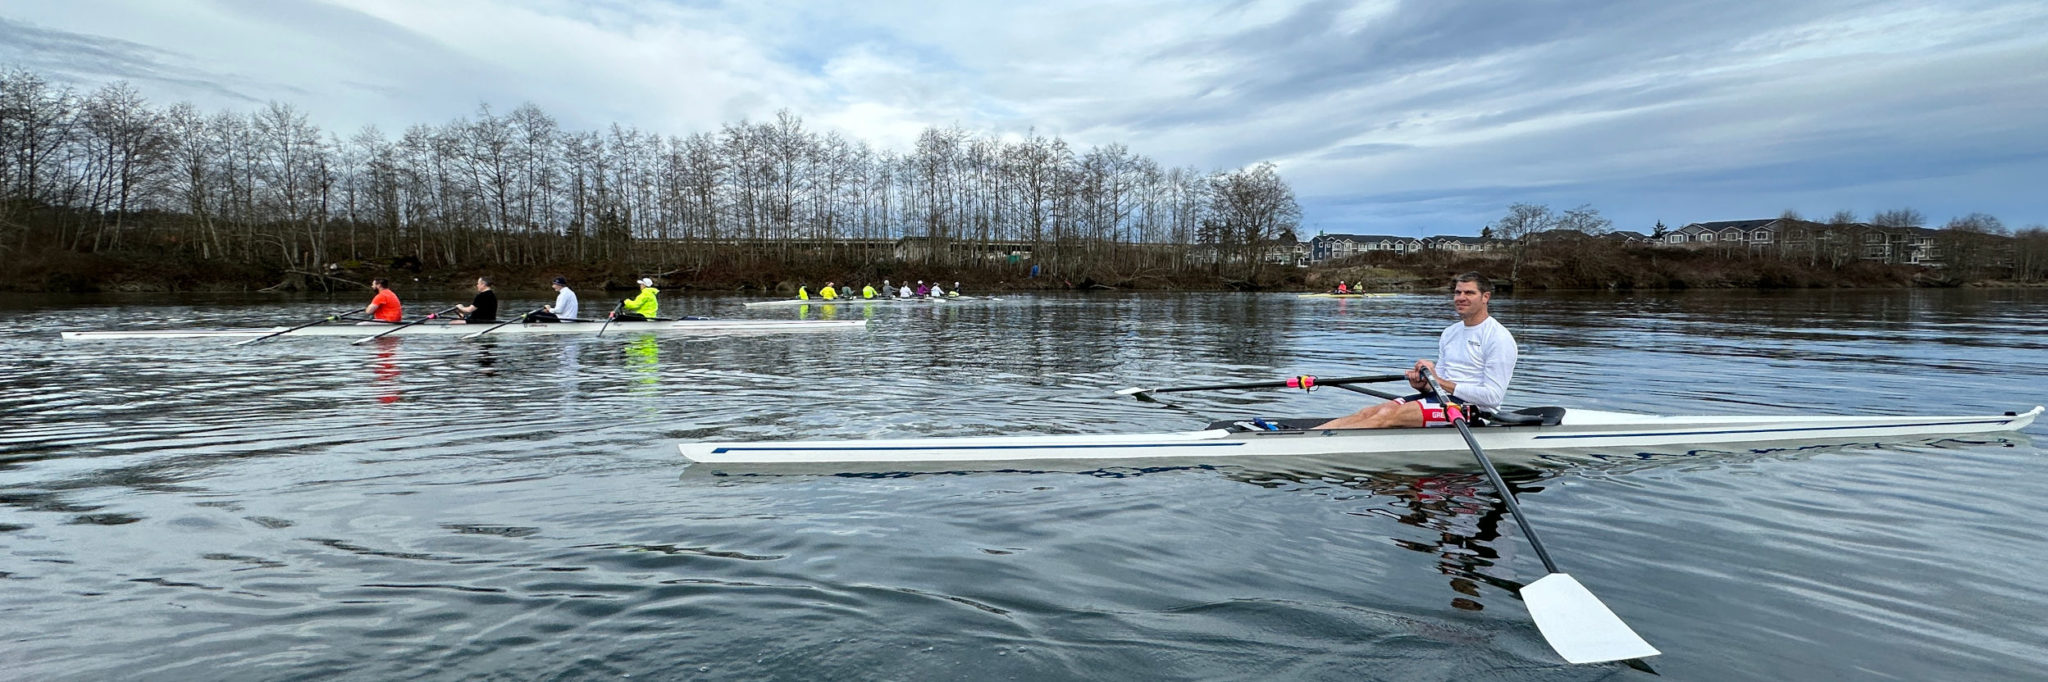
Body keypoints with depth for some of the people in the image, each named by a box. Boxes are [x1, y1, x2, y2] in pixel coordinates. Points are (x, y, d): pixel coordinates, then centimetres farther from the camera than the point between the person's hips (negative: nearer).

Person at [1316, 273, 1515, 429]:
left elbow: (1492, 396, -14)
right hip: (1444, 399, 7)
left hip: (1475, 409, -7)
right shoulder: (1450, 333, 18)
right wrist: (1422, 385, -6)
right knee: (1369, 412, -14)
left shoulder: (1498, 337, -6)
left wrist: (1441, 382, -15)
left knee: (1389, 414, -27)